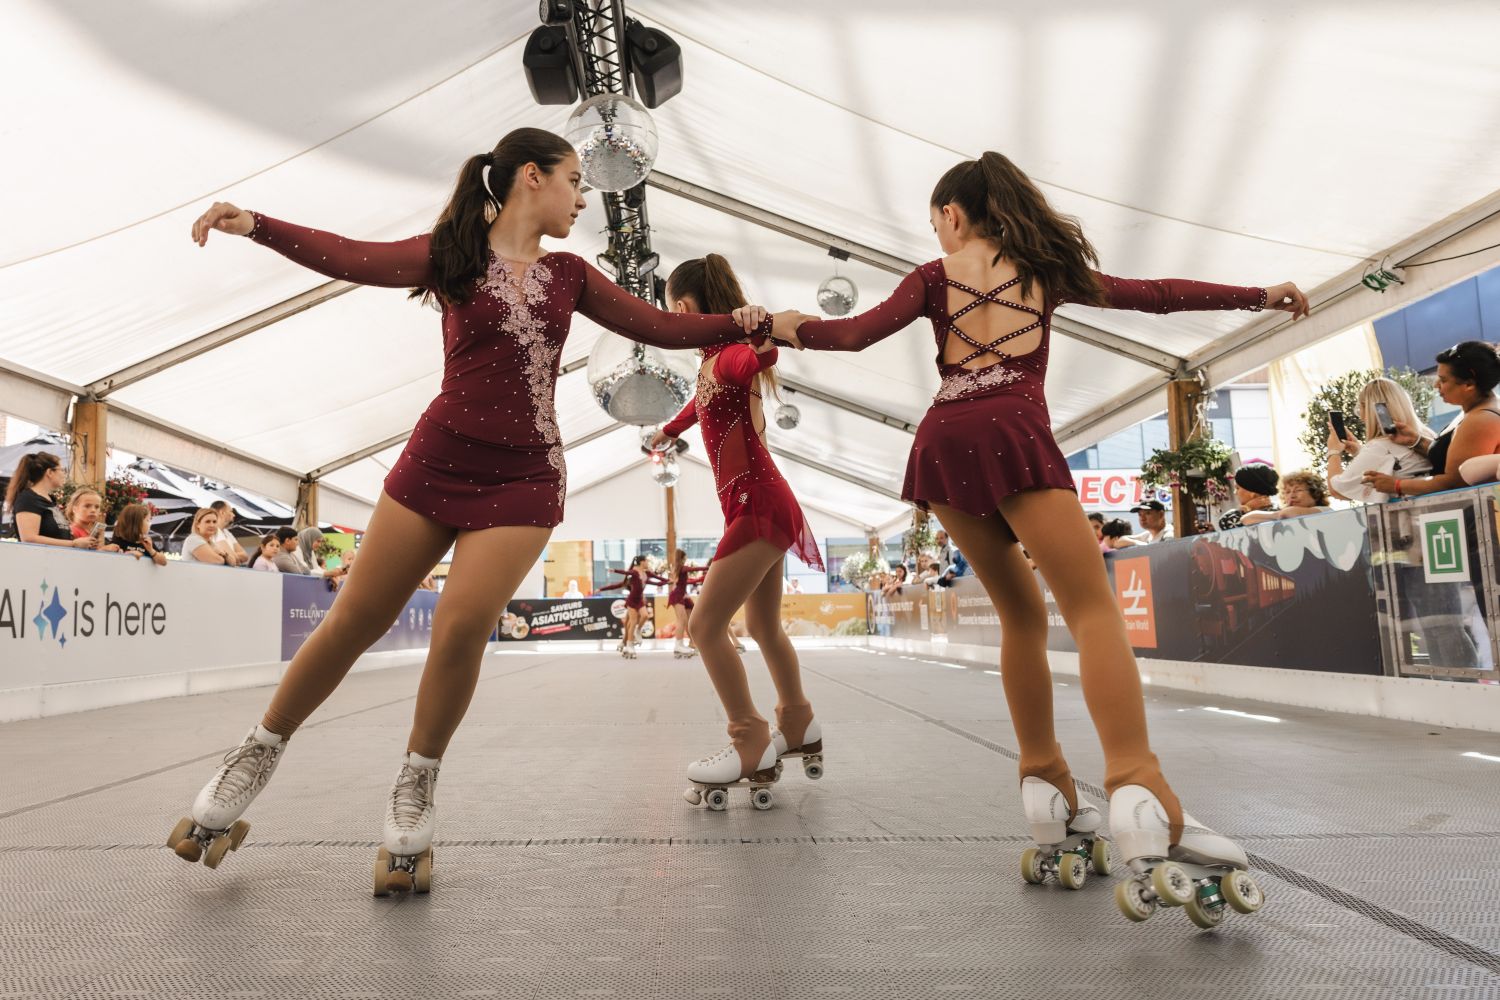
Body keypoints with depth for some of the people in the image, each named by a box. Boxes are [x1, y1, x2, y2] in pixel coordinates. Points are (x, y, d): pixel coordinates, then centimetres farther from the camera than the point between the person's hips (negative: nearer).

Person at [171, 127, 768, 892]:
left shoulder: (569, 276, 11)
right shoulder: (452, 254, 3)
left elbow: (662, 328, 11)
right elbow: (351, 259, -10)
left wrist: (749, 323, 5)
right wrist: (256, 225, -24)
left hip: (524, 478, 1)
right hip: (437, 461, -1)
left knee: (463, 624, -14)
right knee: (355, 620, 4)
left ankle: (416, 786, 8)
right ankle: (260, 752, 26)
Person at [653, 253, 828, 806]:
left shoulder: (727, 350, -12)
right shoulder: (716, 359, 16)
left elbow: (742, 367, -39)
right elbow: (701, 402, 38)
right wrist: (669, 430, 53)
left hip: (758, 506, -10)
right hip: (760, 505, 10)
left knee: (706, 626, -9)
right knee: (763, 625, 19)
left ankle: (754, 749, -1)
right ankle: (801, 730, 31)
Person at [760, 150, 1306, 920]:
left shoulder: (933, 277, 20)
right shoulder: (1043, 266, 23)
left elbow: (855, 334, 6)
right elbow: (1156, 295, 27)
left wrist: (793, 327, 25)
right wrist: (1261, 296, 38)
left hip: (942, 444, 2)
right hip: (1012, 433, -2)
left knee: (1022, 614, 14)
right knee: (1094, 610, -9)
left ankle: (1048, 795, 13)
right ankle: (1139, 798, -29)